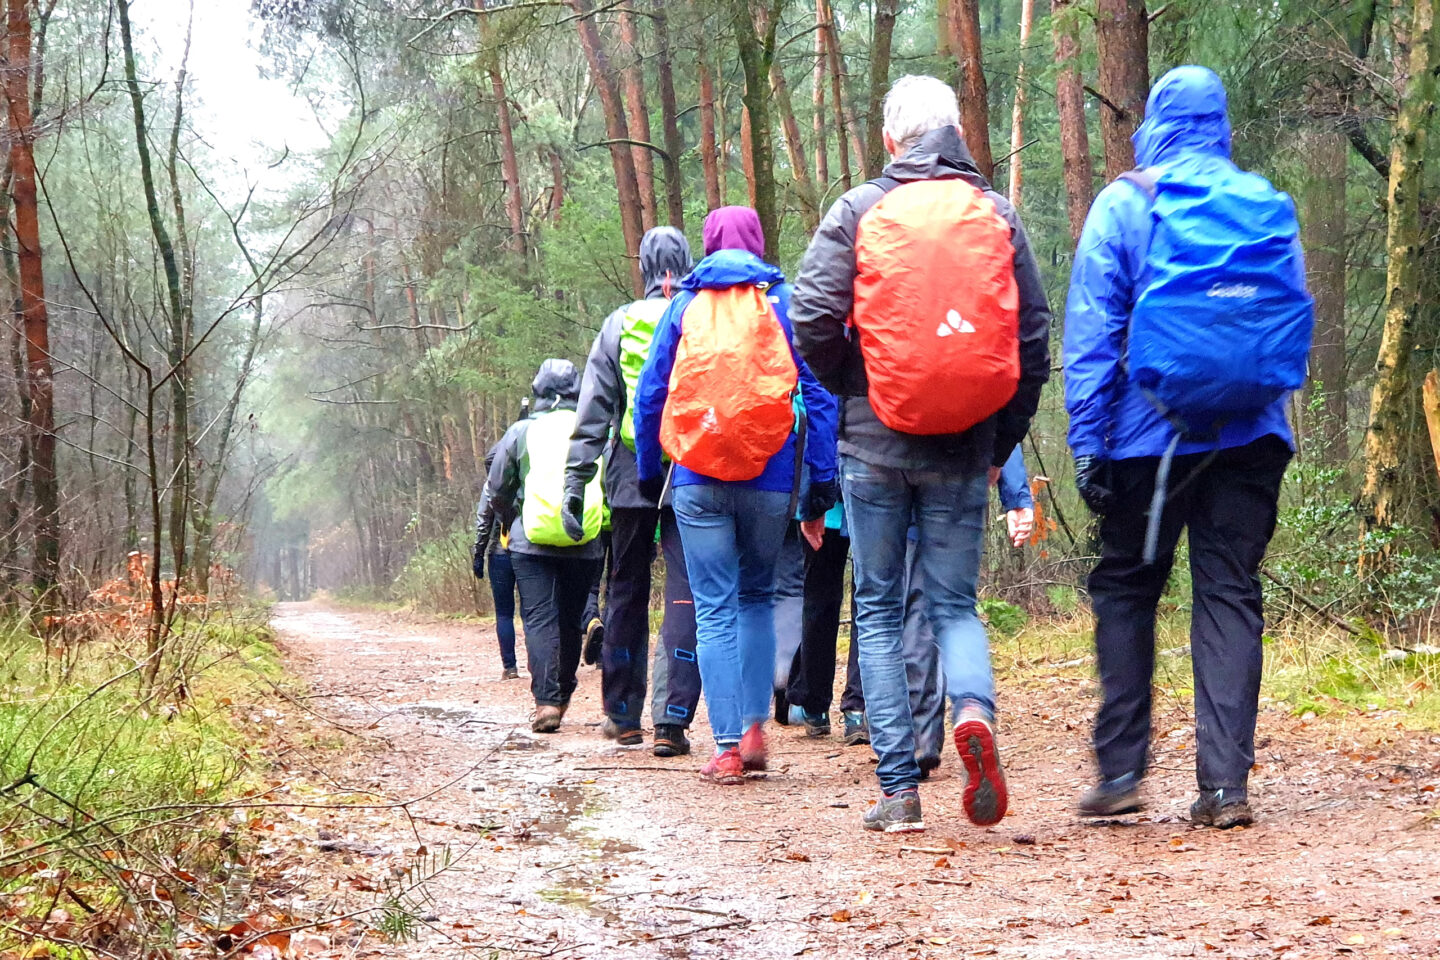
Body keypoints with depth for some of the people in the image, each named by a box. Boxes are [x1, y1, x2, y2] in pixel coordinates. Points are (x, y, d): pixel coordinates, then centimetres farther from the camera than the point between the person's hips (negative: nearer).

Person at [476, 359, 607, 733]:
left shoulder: (521, 432, 2)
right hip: (585, 545, 2)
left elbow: (497, 491, 10)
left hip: (532, 544, -2)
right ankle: (563, 696, 23)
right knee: (570, 621, 14)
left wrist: (511, 522, 28)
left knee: (539, 620, -3)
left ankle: (546, 702, -16)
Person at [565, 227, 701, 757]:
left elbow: (594, 410, 1)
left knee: (626, 594, 13)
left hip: (632, 478, 1)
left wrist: (575, 481, 1)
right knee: (686, 594, -2)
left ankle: (623, 714, 20)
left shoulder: (620, 324, 2)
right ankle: (672, 719, -11)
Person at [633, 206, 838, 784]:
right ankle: (754, 726, 7)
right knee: (758, 597, 18)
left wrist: (648, 473, 17)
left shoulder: (685, 304, 9)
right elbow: (818, 391, 1)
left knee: (714, 609, 1)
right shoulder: (785, 301, 6)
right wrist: (823, 479, 2)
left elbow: (649, 392, 9)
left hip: (696, 477, 0)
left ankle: (727, 747, -5)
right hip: (769, 476, 0)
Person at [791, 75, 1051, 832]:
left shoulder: (860, 209, -1)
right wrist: (1002, 441, 12)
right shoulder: (997, 214, 5)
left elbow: (814, 318, -9)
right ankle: (974, 710, -20)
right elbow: (1033, 338, 3)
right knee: (954, 603, 12)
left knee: (879, 610, 8)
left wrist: (850, 392, 9)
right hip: (964, 449, 2)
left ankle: (899, 790, 4)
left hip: (875, 440, -2)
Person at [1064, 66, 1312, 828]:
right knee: (1231, 594, 4)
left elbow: (1092, 329, -5)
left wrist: (1086, 438, -6)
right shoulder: (1268, 206, 9)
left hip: (1154, 432, -2)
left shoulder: (1125, 203, 0)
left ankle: (1121, 769, 6)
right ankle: (1226, 781, -4)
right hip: (1253, 435, 3)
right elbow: (1296, 316, 14)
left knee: (1125, 588, 10)